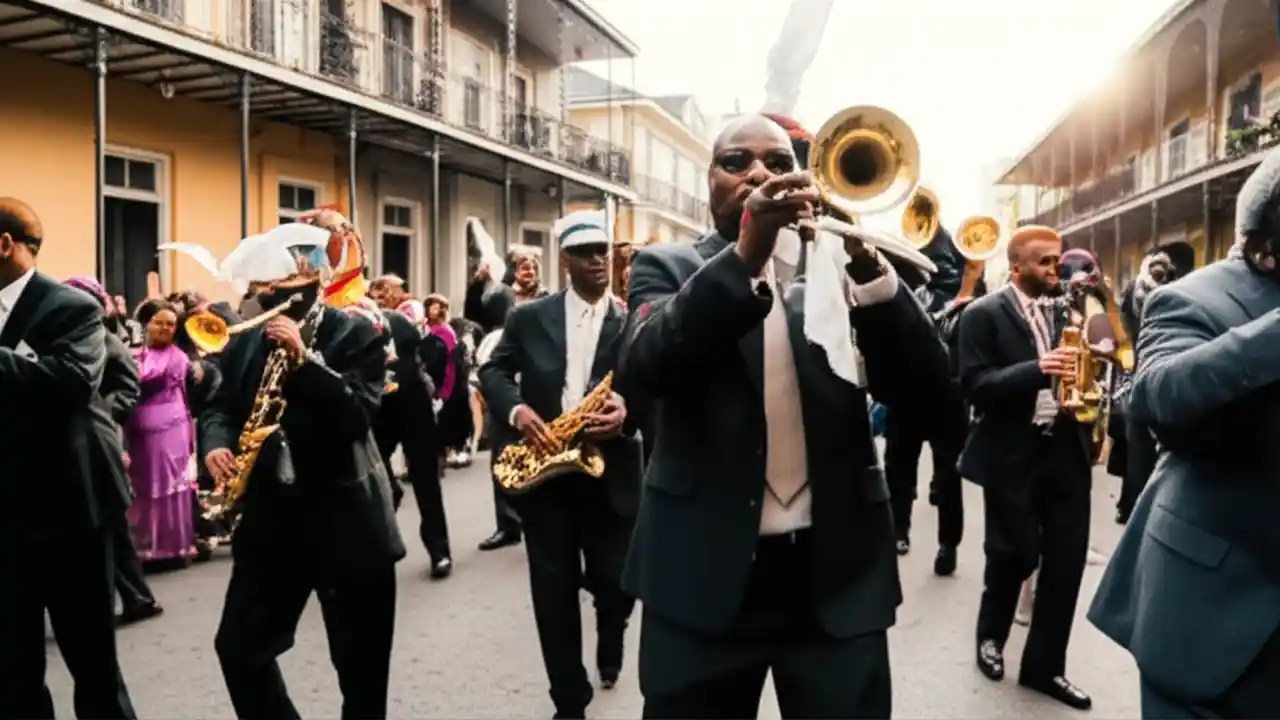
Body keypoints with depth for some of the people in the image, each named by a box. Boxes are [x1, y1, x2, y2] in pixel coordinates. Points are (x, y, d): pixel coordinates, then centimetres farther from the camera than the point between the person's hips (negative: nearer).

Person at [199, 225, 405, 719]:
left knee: (361, 665, 7)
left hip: (347, 520, -4)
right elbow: (219, 406, 14)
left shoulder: (357, 334, -7)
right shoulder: (246, 341, 9)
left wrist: (302, 359, -27)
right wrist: (217, 443, -8)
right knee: (238, 645, 9)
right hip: (270, 518, 5)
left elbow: (358, 414, -19)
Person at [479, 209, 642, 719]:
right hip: (544, 472, 1)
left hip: (610, 475, -1)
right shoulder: (529, 317, 7)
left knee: (616, 583, 5)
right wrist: (516, 410, -12)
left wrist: (627, 413, -23)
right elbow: (493, 371, 7)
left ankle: (610, 647, 41)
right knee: (553, 594, 6)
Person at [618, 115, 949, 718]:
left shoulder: (836, 267, 7)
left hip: (837, 570, 2)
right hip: (705, 569, -1)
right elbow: (642, 369, -16)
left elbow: (921, 385, -3)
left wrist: (871, 269, -19)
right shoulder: (667, 268, 4)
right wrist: (745, 255, -27)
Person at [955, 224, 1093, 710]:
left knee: (1067, 557, 5)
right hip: (1013, 453, -5)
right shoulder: (984, 314, -6)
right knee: (1014, 554, 5)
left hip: (1064, 448, 5)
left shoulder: (1064, 312, 12)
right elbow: (974, 385, -16)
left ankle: (1043, 665, 20)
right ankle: (991, 636, 33)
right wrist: (1036, 369, -28)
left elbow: (1076, 367, 17)